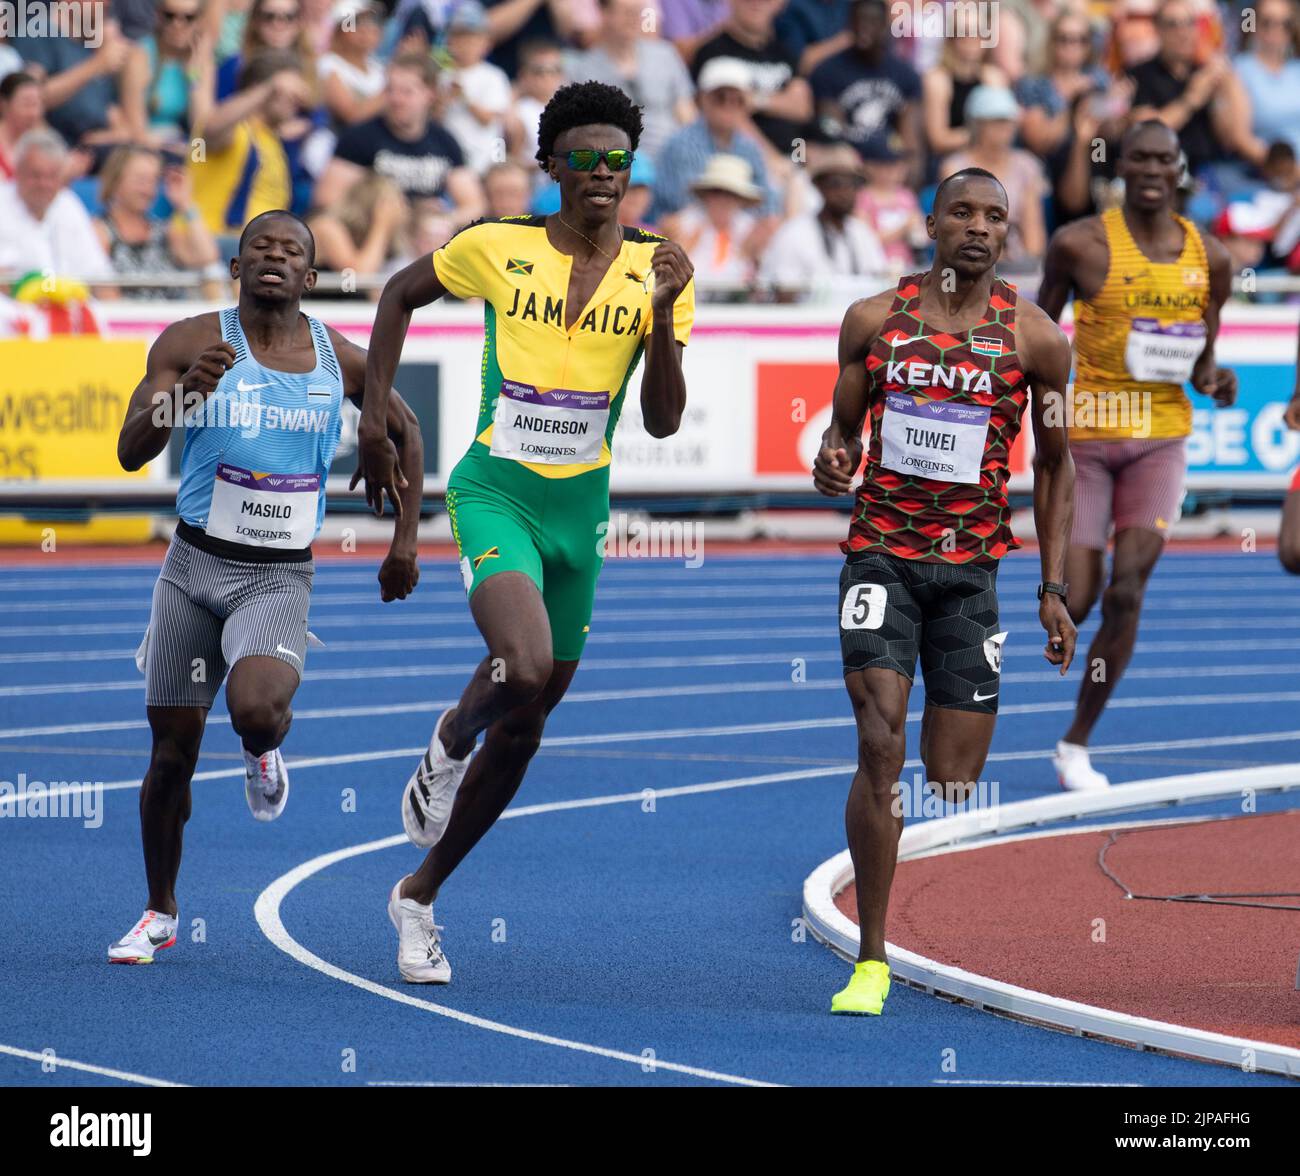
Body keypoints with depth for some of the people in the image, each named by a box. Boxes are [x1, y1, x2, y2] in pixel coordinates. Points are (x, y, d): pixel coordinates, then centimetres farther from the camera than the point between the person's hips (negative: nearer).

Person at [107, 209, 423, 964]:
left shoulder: (339, 358, -1)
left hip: (279, 580, -1)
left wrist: (406, 541, 13)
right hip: (194, 566, 1)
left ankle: (266, 753, 10)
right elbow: (131, 452, -16)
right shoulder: (193, 343, -7)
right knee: (172, 753, 6)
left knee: (255, 710, -29)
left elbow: (405, 432, 17)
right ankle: (160, 914, 26)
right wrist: (186, 390, -33)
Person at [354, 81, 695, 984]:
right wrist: (374, 416, 5)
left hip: (581, 511, 4)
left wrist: (665, 312, -20)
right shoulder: (496, 251, -6)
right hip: (496, 495, -4)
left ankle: (420, 896, 27)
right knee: (525, 669, -30)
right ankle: (450, 742, 6)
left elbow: (663, 422, -6)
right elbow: (401, 294, 12)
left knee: (523, 731, 9)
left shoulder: (657, 273, -1)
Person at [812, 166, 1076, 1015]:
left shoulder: (1034, 337, 0)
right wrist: (832, 462, -11)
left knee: (954, 781, 1)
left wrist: (1054, 588, 5)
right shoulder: (874, 320, 3)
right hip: (881, 555, 0)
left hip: (972, 569, 0)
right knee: (880, 747, -16)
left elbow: (1056, 465, 9)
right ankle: (871, 960, -12)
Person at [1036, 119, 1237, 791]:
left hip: (1161, 439, 2)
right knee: (1075, 603, -5)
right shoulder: (1081, 245, -8)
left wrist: (1213, 380, -10)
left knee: (1128, 592, -10)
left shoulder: (1208, 258, 3)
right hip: (1086, 434, -2)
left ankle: (1077, 742, 2)